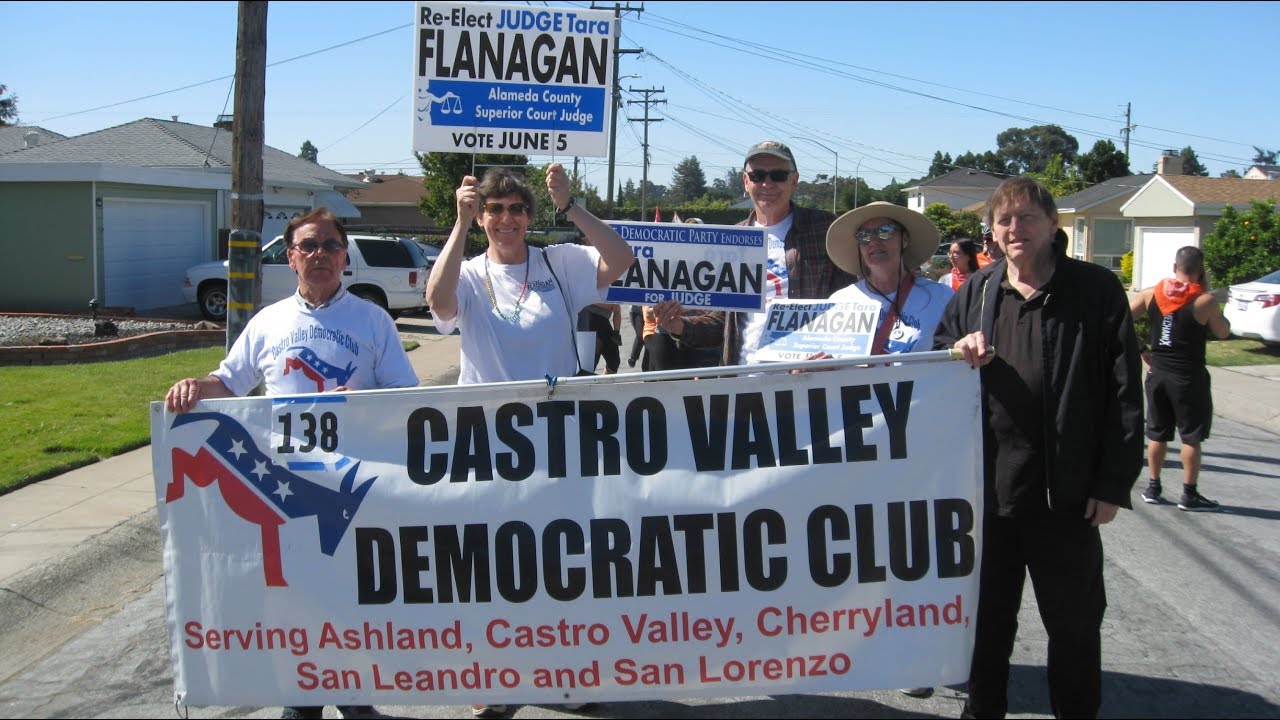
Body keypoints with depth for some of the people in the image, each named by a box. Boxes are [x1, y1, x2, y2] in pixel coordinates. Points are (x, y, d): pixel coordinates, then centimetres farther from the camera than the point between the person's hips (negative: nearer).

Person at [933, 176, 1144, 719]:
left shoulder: (1096, 290, -4)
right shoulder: (976, 292, 8)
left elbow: (1124, 393, -6)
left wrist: (1114, 482, -9)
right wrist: (959, 353, -6)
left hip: (1066, 490, -3)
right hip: (988, 484, 4)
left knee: (1074, 618, 10)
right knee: (987, 612, 16)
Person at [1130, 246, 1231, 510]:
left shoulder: (1151, 294, -2)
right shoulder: (1204, 301, -13)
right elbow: (1223, 332, 0)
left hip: (1157, 372, 4)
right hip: (1189, 377, -4)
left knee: (1157, 433, 15)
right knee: (1191, 436, 6)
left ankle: (1153, 488, 22)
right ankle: (1189, 494, 10)